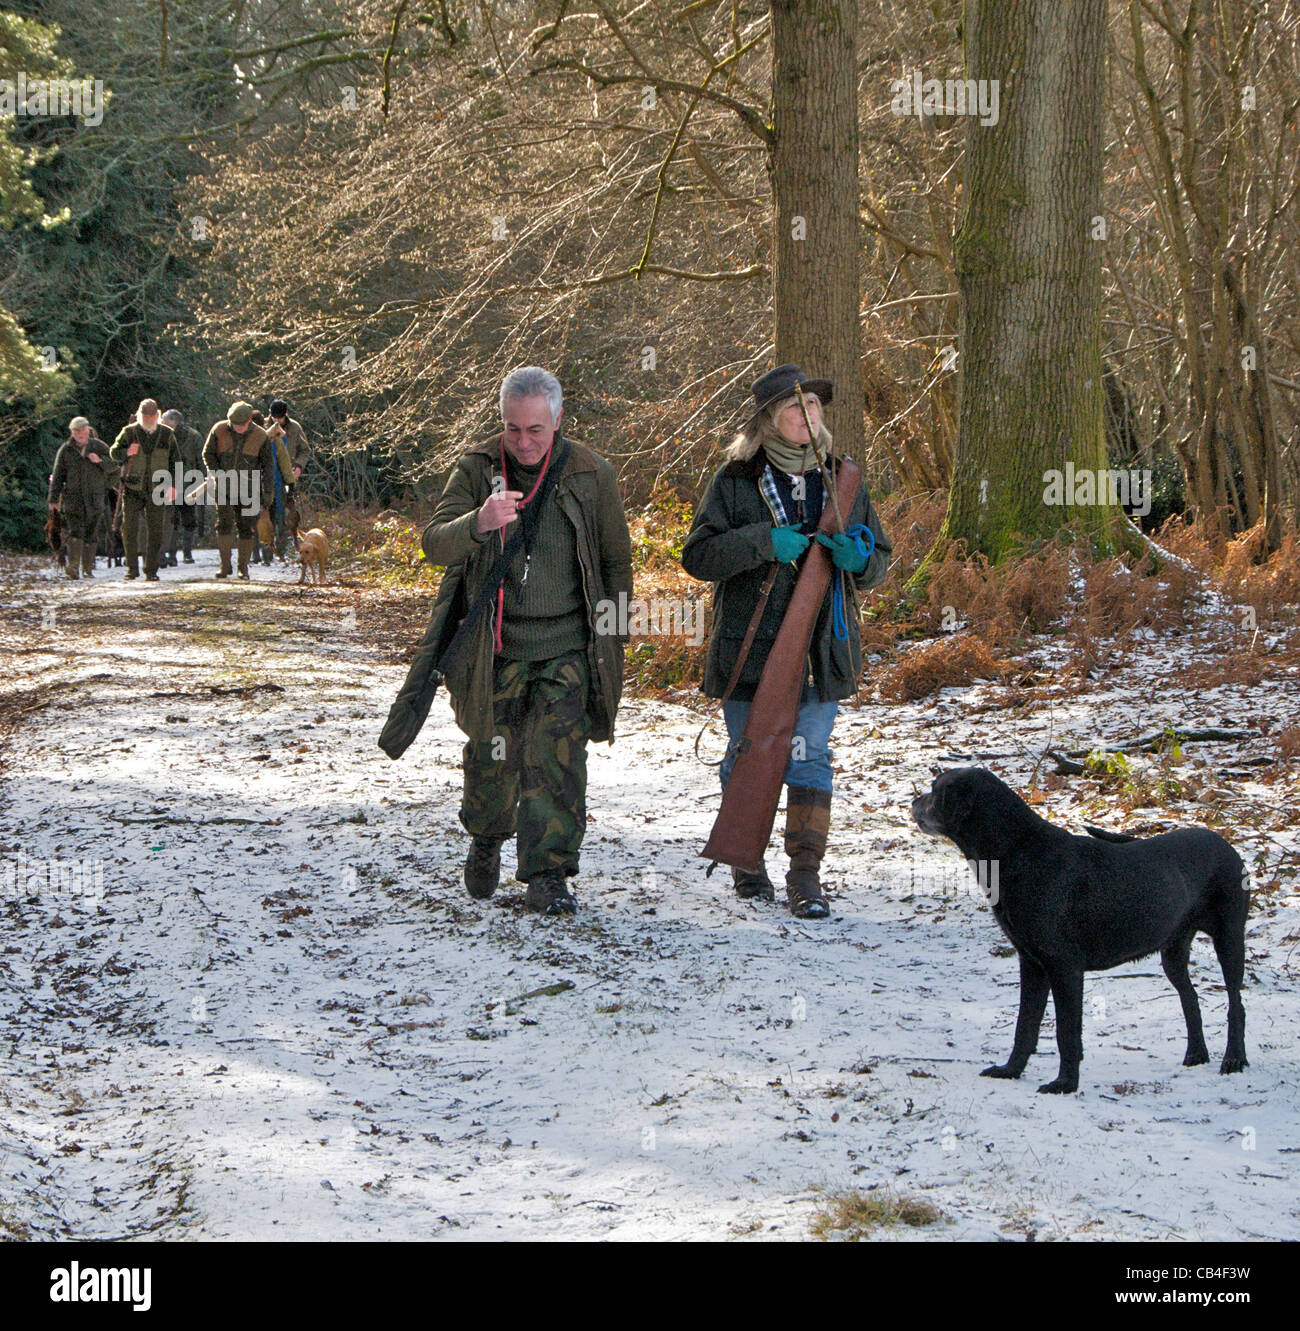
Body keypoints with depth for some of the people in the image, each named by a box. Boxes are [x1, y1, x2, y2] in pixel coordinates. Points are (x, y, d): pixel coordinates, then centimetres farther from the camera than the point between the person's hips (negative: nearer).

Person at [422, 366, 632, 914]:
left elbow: (616, 561, 10)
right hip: (496, 647, 1)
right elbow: (434, 544, -12)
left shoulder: (591, 475, -1)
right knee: (492, 755, 8)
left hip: (568, 648, -1)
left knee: (557, 757, -11)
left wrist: (613, 639, 9)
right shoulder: (476, 469, -2)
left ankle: (547, 875, -5)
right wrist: (478, 524, -34)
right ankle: (485, 841, 36)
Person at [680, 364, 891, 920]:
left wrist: (857, 559, -10)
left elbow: (878, 559, 14)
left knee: (810, 759, -4)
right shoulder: (734, 480, -1)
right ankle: (747, 861, 25)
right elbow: (697, 554, -7)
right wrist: (763, 544, -19)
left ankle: (806, 876, -2)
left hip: (821, 647, 1)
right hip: (747, 645, -1)